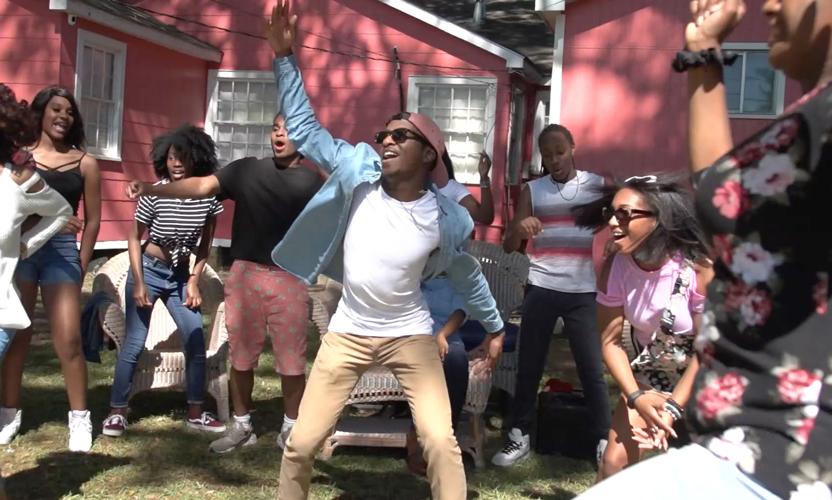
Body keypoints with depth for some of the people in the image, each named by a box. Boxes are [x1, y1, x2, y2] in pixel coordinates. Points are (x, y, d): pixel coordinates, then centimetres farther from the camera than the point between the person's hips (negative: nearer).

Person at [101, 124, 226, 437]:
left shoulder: (209, 194, -7)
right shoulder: (154, 193, -16)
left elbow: (205, 243, 5)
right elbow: (134, 238, -7)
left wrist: (194, 280, -1)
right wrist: (139, 283, -11)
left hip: (181, 275, 3)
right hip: (148, 271, -3)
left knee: (196, 342, 1)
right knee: (134, 344, -2)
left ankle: (195, 413, 13)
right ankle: (117, 412, 11)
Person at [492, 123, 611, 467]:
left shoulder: (598, 185, 4)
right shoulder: (532, 191, 6)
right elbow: (508, 246, 2)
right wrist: (520, 229, -20)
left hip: (582, 291, -1)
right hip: (541, 289, 1)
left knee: (592, 367, 0)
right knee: (529, 365, 6)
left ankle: (605, 440, 9)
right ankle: (519, 436, 17)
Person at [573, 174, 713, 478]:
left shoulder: (699, 267, -28)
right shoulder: (616, 266, -16)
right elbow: (610, 341, -10)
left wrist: (673, 407, -25)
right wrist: (635, 396, -22)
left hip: (700, 380, -3)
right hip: (647, 376, 4)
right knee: (615, 461, -3)